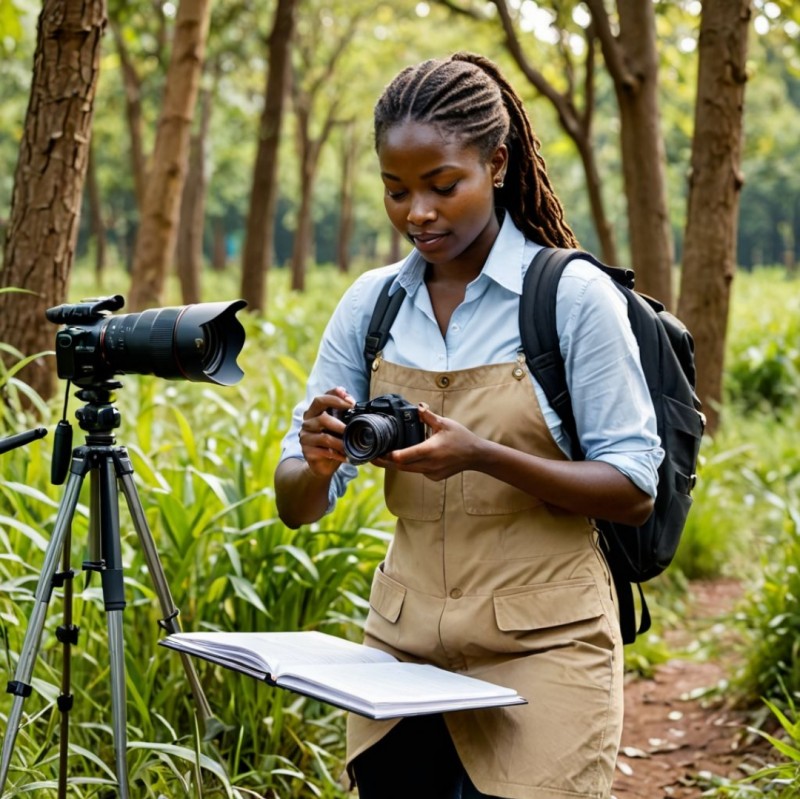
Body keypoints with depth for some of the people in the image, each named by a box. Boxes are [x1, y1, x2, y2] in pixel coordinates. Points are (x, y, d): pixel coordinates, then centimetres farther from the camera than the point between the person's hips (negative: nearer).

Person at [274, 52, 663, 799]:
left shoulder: (573, 295, -9)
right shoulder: (370, 303, 3)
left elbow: (634, 491, -9)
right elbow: (295, 505, 4)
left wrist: (485, 456, -24)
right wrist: (318, 463, -20)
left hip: (538, 652, -4)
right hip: (403, 645, 4)